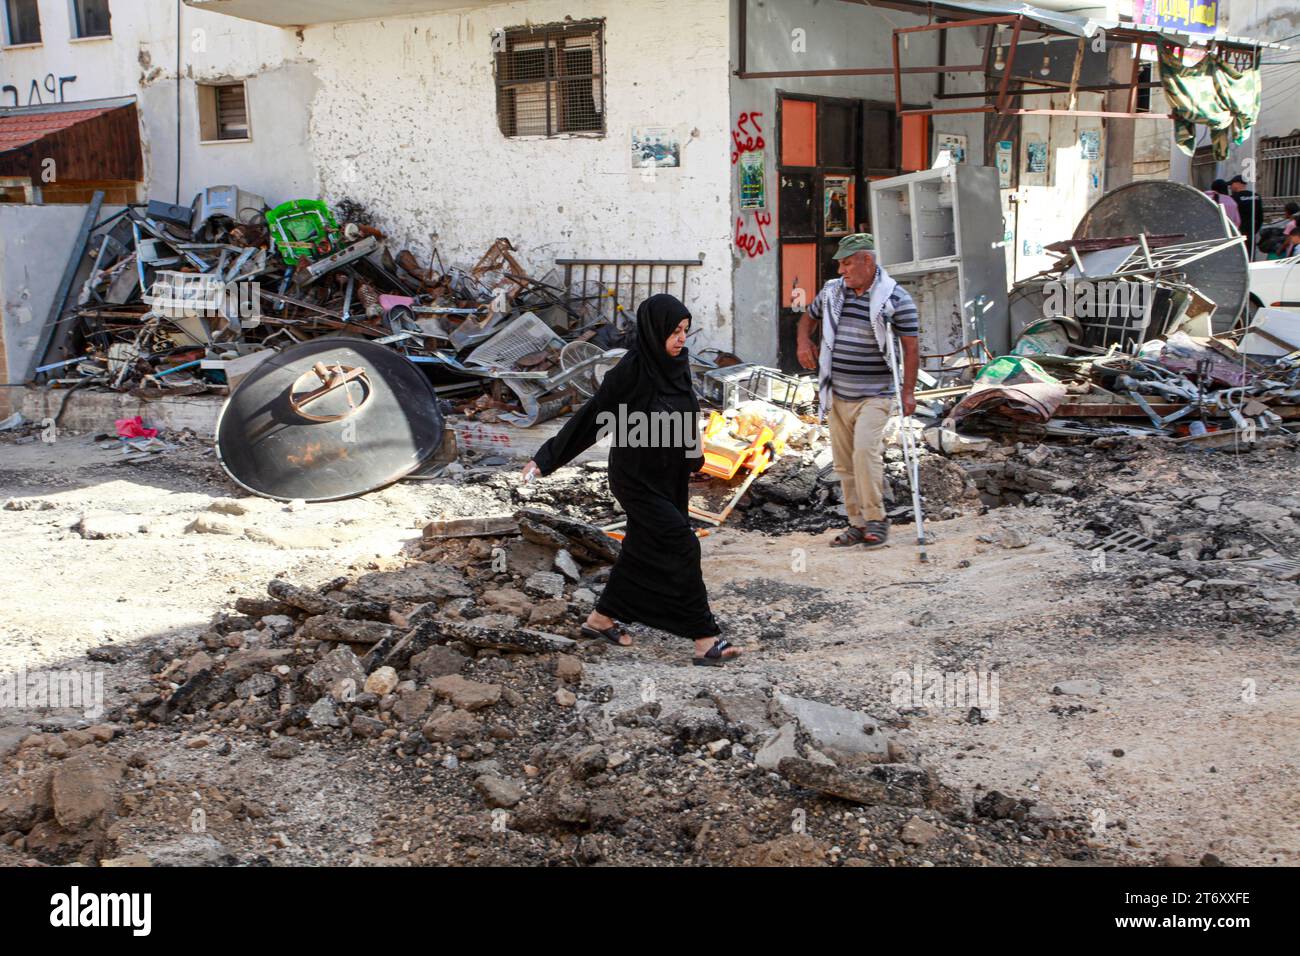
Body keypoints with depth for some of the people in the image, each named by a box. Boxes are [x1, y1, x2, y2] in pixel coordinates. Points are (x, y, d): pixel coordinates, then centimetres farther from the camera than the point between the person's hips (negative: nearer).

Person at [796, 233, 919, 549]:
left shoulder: (896, 298, -8)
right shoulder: (832, 291, 8)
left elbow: (910, 347, -7)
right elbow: (808, 317, 25)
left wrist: (908, 391, -12)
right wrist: (804, 342, 4)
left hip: (874, 395, -6)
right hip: (837, 394, 6)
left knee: (865, 449, -23)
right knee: (844, 462, 8)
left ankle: (876, 520, -11)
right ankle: (857, 524, 17)